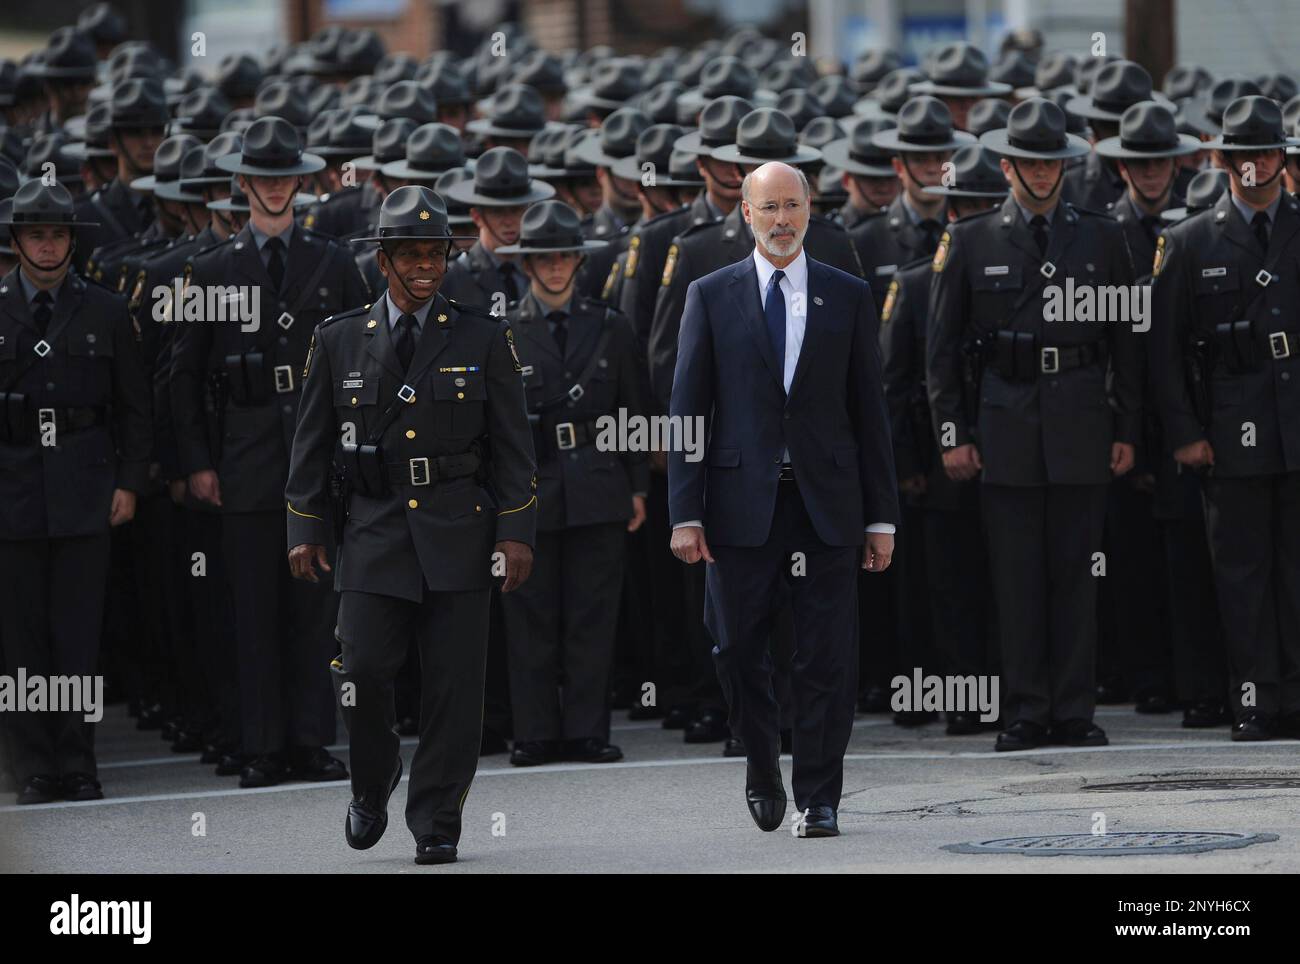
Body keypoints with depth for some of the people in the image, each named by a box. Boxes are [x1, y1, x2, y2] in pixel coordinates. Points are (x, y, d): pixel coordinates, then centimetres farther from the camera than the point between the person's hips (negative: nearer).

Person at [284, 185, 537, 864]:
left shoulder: (484, 340, 5)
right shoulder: (339, 341, 8)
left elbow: (513, 446, 5)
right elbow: (311, 444, 11)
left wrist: (516, 532, -3)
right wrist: (305, 529, 5)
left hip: (459, 534, 0)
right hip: (373, 535, 0)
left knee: (453, 682, -3)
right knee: (363, 669, -10)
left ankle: (436, 822, 6)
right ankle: (372, 783, 17)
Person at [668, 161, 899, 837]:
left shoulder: (848, 297, 8)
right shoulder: (711, 296, 6)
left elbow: (869, 412, 8)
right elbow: (687, 411, 3)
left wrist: (881, 517, 3)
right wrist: (686, 514, -5)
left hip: (826, 504, 0)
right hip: (742, 503, 0)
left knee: (827, 661, -1)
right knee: (738, 653, 2)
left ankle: (818, 799, 7)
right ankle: (763, 767, 27)